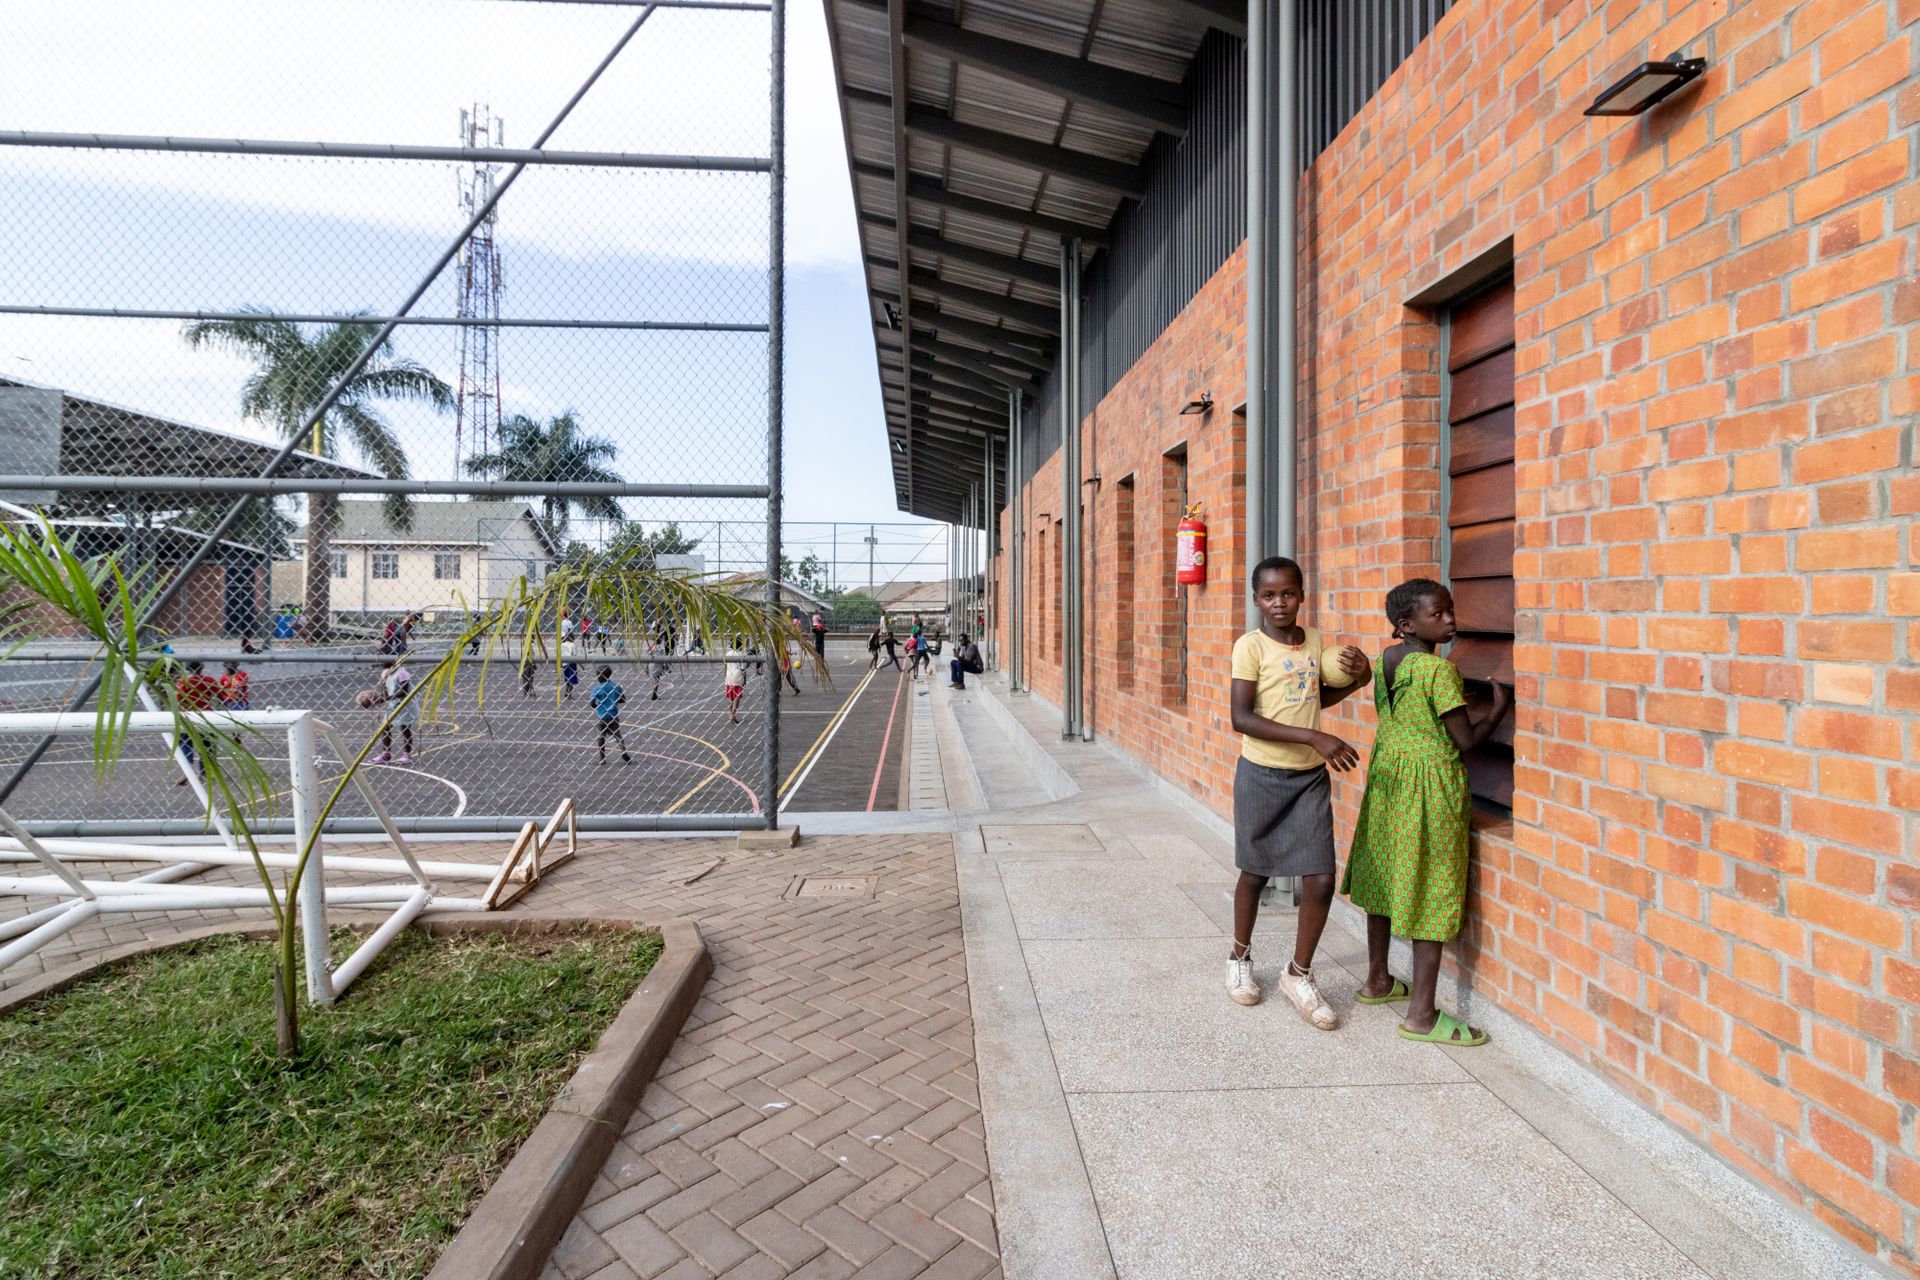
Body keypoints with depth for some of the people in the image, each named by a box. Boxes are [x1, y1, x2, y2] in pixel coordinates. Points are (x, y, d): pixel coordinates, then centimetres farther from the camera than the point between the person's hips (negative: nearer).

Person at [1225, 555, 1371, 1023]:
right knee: (1255, 874, 12)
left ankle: (1298, 973, 22)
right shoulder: (1250, 646, -13)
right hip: (1262, 775, -4)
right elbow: (1241, 718, -21)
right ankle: (1240, 957, 36)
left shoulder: (1315, 641, 4)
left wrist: (1356, 678, 2)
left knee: (1321, 880, 0)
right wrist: (1313, 737, -26)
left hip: (1311, 777, 4)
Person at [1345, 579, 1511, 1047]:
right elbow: (1466, 741, -14)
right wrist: (1498, 708, 0)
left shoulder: (1386, 660, 5)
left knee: (1384, 881, 18)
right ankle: (1421, 1014, 7)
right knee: (1431, 895, 0)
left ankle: (1377, 980, 33)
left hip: (1387, 775, 8)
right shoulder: (1440, 670, -18)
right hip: (1430, 785, -8)